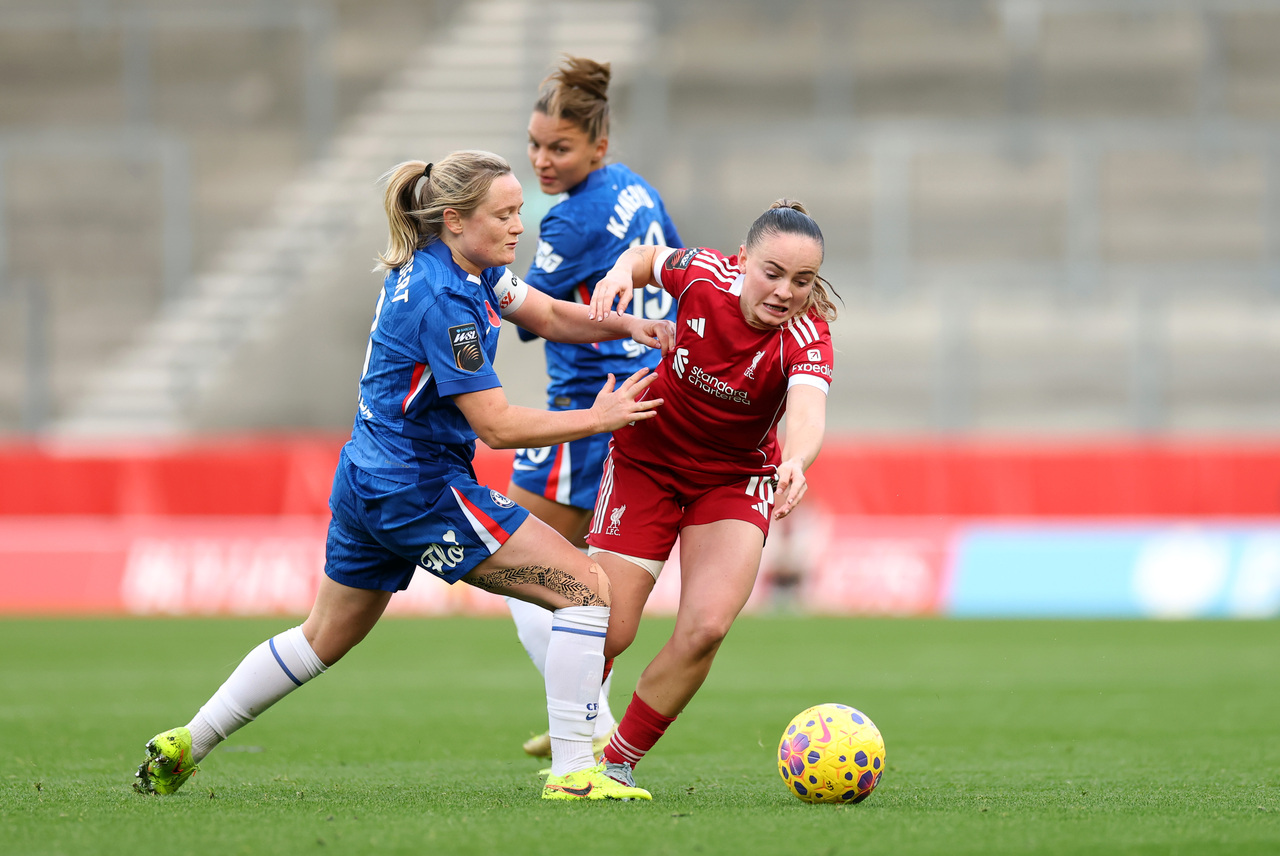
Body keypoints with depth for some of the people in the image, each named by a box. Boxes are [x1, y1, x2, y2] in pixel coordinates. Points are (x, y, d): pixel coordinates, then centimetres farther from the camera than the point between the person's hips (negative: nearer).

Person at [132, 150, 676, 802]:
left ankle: (183, 746, 30)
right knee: (586, 587, -10)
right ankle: (572, 771, -14)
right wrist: (596, 419, -16)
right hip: (422, 489, -10)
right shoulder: (443, 300, -23)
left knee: (323, 639, 25)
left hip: (367, 483, 10)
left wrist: (628, 325, -3)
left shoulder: (462, 267, 5)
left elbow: (552, 316, 14)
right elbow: (497, 425, -21)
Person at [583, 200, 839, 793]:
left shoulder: (805, 338, -27)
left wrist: (795, 464, -70)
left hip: (736, 478, -1)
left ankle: (619, 761, 2)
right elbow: (648, 256, 3)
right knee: (608, 630, -6)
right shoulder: (703, 275, -21)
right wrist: (622, 272, -21)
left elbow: (809, 412, -47)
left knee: (706, 627, -19)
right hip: (648, 459, 1)